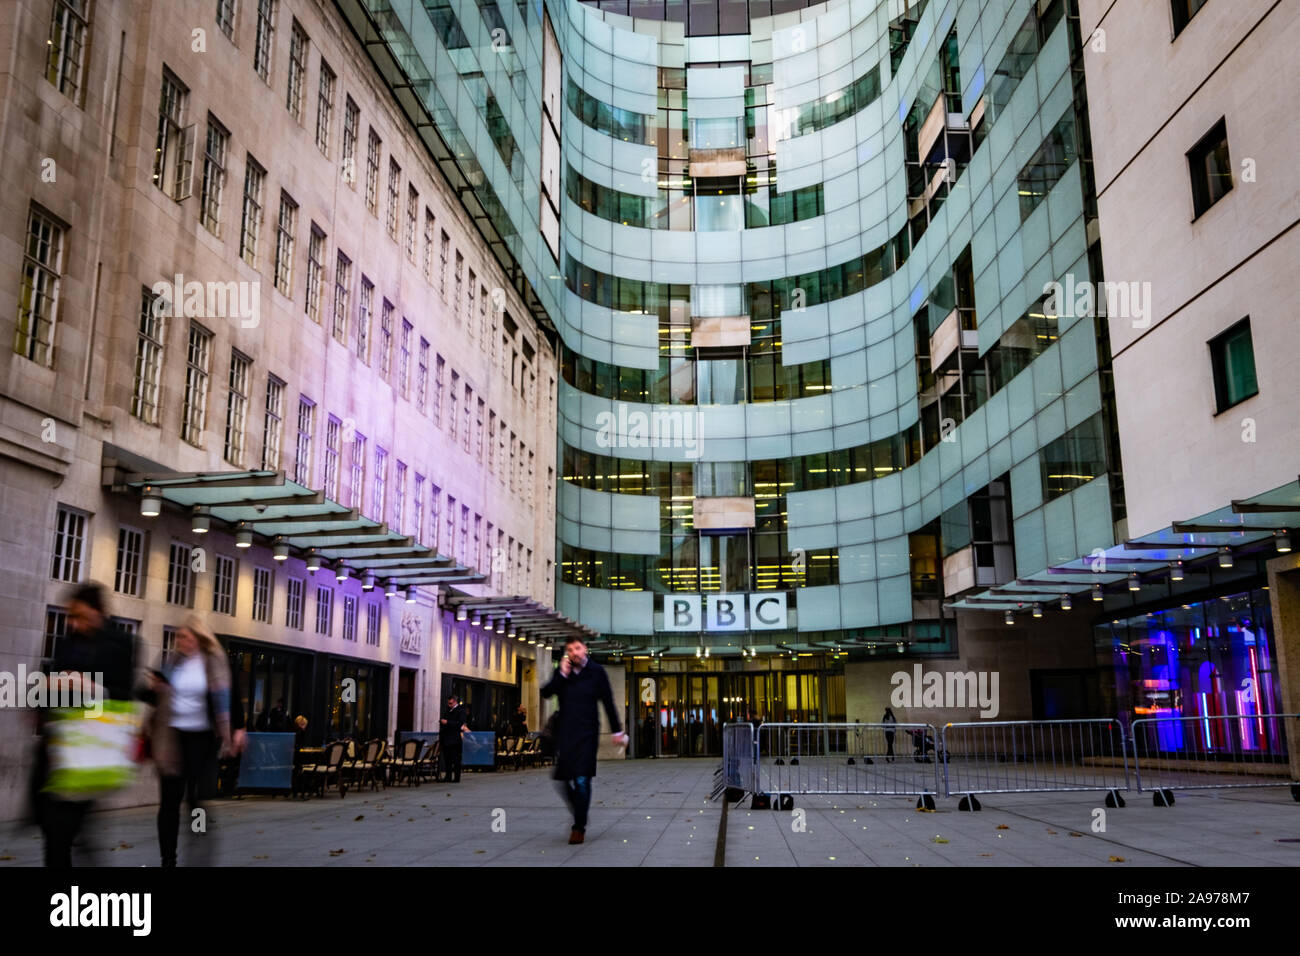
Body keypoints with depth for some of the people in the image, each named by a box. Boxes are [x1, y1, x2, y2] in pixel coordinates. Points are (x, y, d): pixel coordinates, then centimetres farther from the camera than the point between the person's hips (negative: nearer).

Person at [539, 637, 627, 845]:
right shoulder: (561, 672, 8)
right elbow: (545, 693, -4)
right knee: (566, 779, 6)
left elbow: (608, 702, 5)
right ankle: (579, 817, 28)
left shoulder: (596, 671, 2)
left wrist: (617, 731, 4)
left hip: (587, 732, -3)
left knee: (582, 780, -10)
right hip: (565, 732, 3)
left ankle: (579, 827, -3)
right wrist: (562, 675, -13)